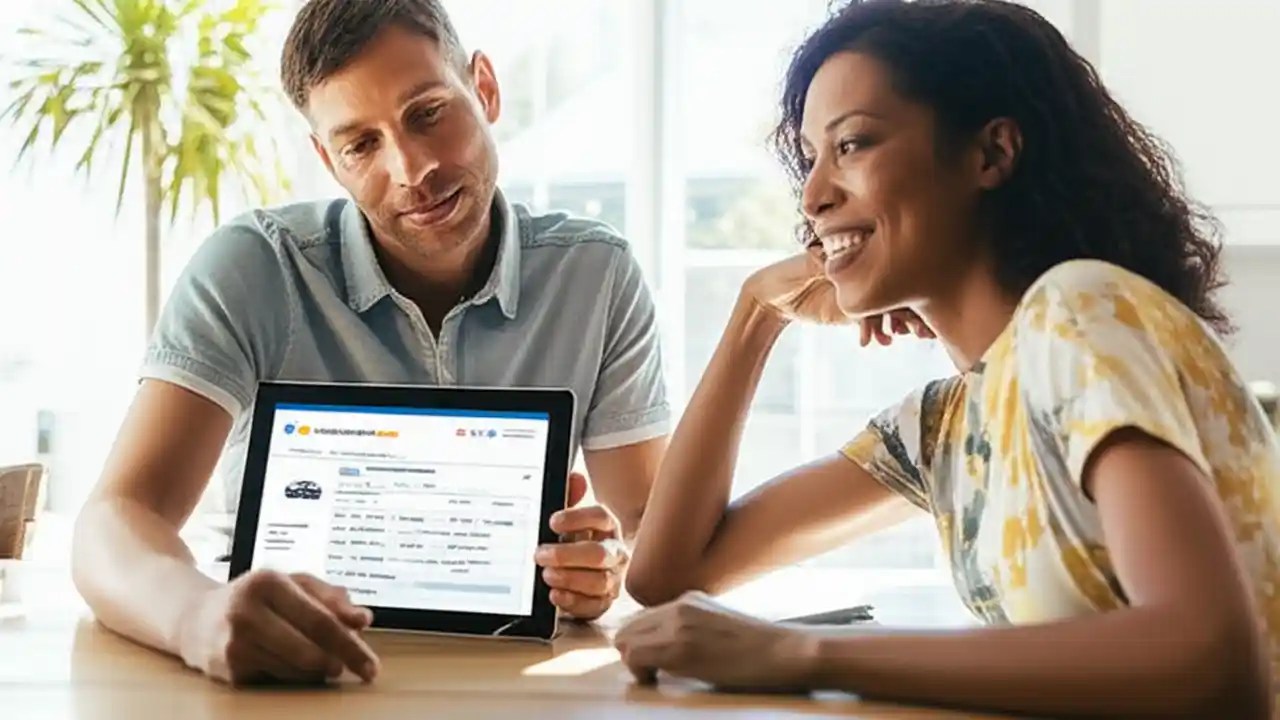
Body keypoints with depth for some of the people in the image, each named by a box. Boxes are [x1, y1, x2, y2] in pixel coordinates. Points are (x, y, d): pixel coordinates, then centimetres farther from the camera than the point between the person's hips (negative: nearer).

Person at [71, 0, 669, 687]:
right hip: (277, 677, -1)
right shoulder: (250, 271, -10)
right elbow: (116, 522, -18)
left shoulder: (598, 276, -4)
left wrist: (613, 564, -26)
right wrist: (200, 615, -41)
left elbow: (656, 534, -1)